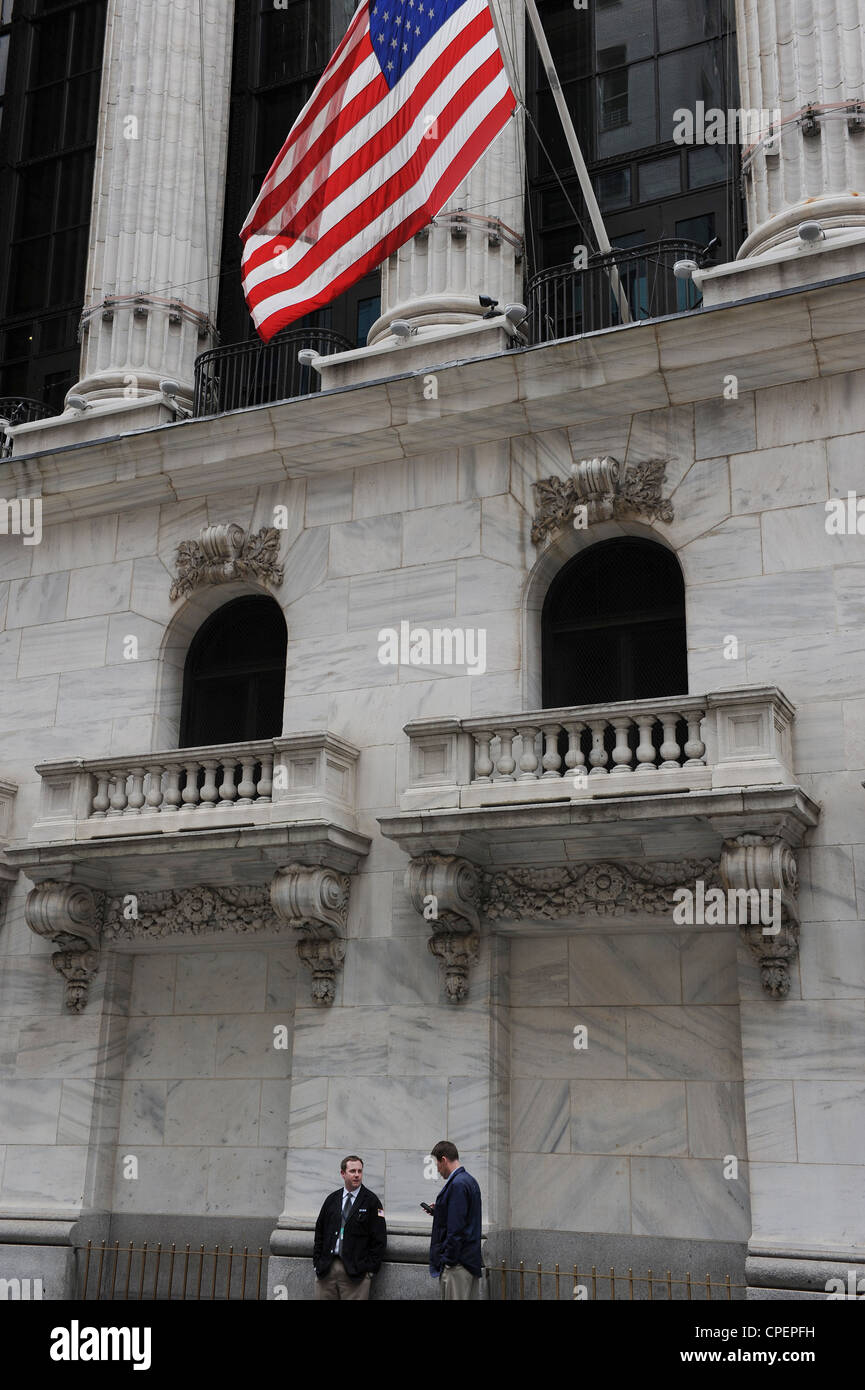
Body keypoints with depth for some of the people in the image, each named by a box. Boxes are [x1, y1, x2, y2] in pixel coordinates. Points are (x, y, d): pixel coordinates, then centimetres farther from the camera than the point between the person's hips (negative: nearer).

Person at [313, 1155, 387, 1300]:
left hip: (355, 1271, -3)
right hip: (325, 1270, 3)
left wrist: (370, 1269, -8)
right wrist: (317, 1262, 6)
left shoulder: (371, 1201, 0)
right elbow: (319, 1232, 14)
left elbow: (379, 1238, -2)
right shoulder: (332, 1199, 12)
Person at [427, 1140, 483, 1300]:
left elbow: (456, 1229, -20)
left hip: (458, 1262, -10)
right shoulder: (470, 1181, 15)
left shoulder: (457, 1184, -16)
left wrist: (448, 1261, -17)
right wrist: (438, 1211, 16)